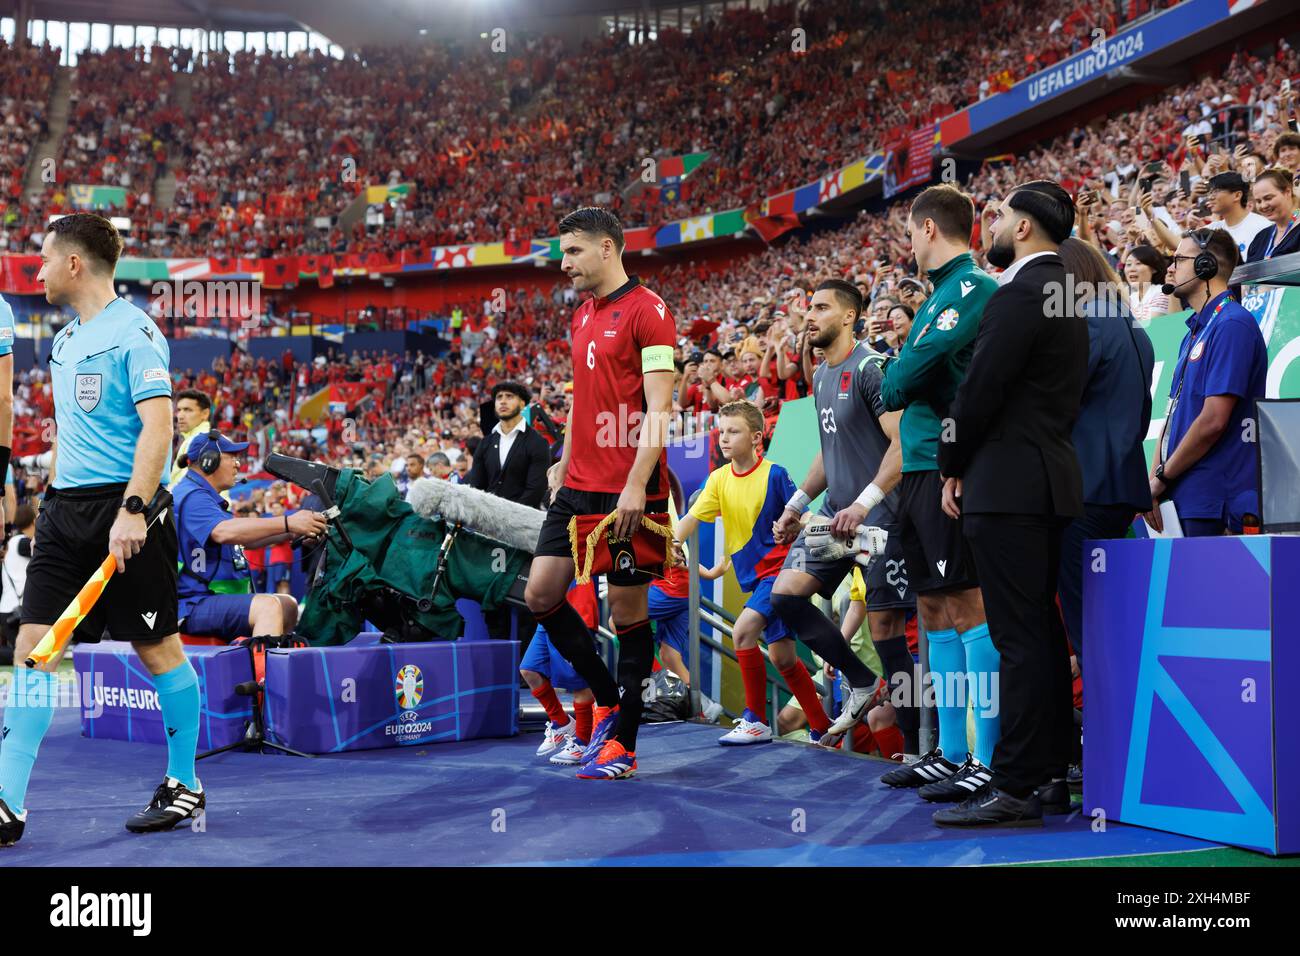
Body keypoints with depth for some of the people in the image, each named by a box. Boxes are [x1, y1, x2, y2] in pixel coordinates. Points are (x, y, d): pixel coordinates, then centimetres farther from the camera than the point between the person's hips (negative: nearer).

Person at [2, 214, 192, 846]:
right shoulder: (64, 342, 17)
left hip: (124, 507, -8)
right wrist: (54, 500, 20)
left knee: (157, 648, 2)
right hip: (65, 509, 8)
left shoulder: (134, 332, -9)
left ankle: (184, 783, 18)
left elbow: (157, 426, -18)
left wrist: (132, 510, -26)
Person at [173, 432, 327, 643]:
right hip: (192, 606, -11)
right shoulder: (192, 497, -13)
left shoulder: (206, 497, 22)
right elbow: (224, 532, -32)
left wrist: (292, 534, 5)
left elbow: (246, 538, 20)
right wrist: (288, 522, -34)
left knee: (288, 605, 17)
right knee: (268, 606, -30)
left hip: (212, 596, 11)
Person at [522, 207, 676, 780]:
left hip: (629, 491, -8)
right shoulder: (581, 318, 16)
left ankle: (622, 744, 11)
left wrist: (636, 485, -22)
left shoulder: (646, 311, -9)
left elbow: (659, 408, -15)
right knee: (540, 594, 3)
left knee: (628, 609, 0)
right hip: (579, 486, 8)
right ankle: (609, 699, 20)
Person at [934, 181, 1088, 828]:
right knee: (1040, 630, 13)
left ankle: (1015, 788, -6)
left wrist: (952, 467, -2)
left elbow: (981, 388, -16)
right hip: (1049, 480, 10)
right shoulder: (1062, 293, 18)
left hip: (1008, 483, -10)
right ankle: (1050, 775, 19)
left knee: (1019, 639, -9)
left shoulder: (1020, 293, -13)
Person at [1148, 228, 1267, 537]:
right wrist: (1153, 482, 6)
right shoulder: (1195, 331, 19)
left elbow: (1213, 421, -19)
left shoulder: (1232, 325, -12)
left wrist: (1162, 477, -9)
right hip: (1186, 499, 9)